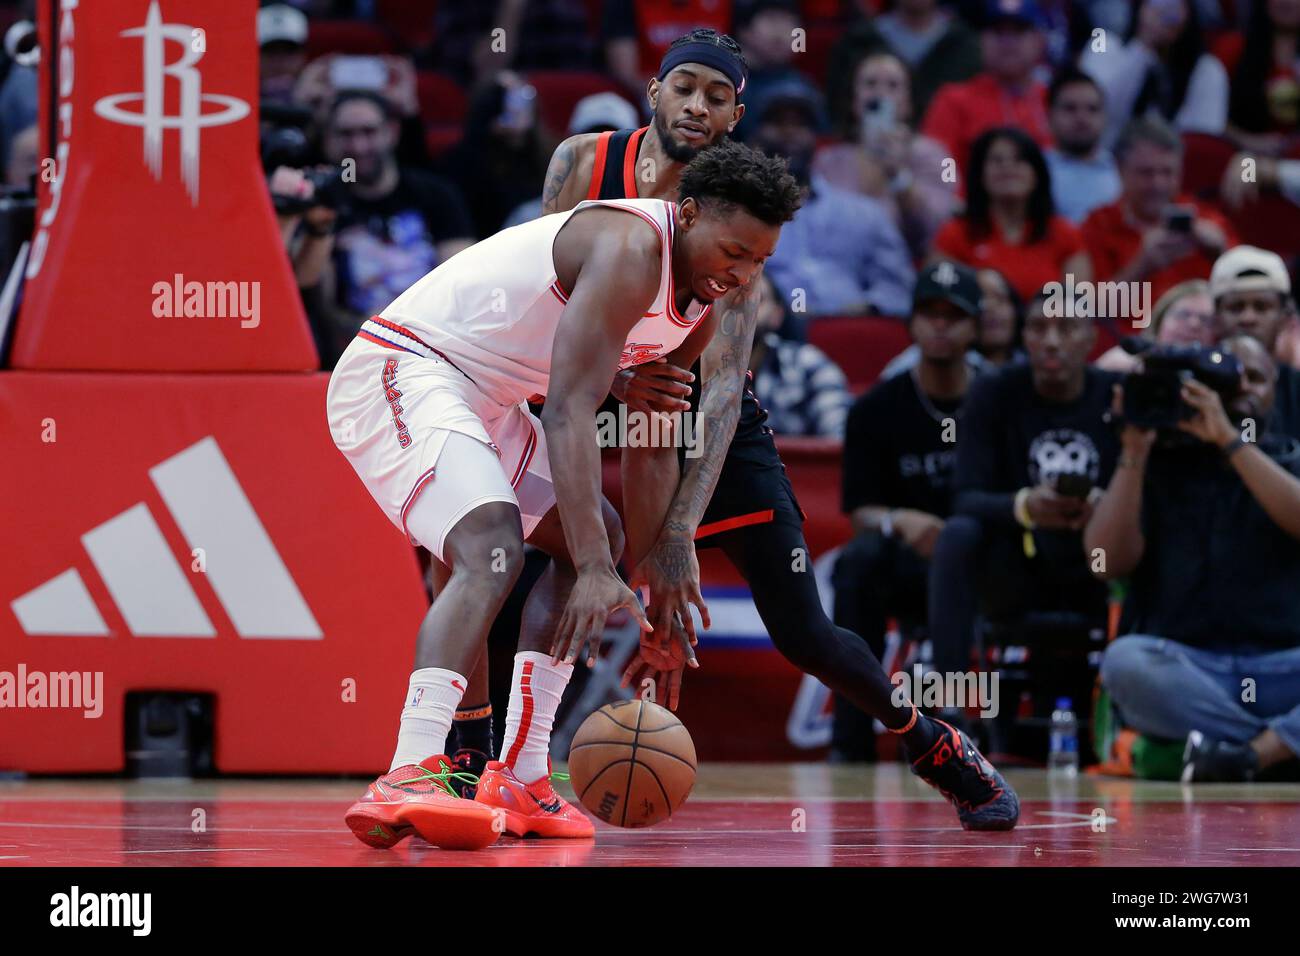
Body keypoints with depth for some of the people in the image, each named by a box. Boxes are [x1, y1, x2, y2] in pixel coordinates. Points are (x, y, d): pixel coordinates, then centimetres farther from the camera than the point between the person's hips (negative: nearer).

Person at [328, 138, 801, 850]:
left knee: (598, 540, 17)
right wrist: (595, 572, -38)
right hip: (398, 371, -11)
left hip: (480, 398, 11)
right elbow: (569, 410, -32)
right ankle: (406, 783, -44)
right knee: (491, 550, -30)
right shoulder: (631, 250, -25)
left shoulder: (698, 306, 7)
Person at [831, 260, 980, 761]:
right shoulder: (876, 410, 3)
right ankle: (851, 741, -32)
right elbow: (860, 513, -3)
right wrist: (898, 522, -27)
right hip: (909, 570, 1)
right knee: (860, 557, -31)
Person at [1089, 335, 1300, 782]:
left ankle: (1252, 753, -40)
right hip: (1185, 670, 0)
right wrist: (1134, 452, -5)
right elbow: (1109, 562, -1)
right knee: (1125, 660, -35)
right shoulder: (1163, 464, 13)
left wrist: (1230, 440, -15)